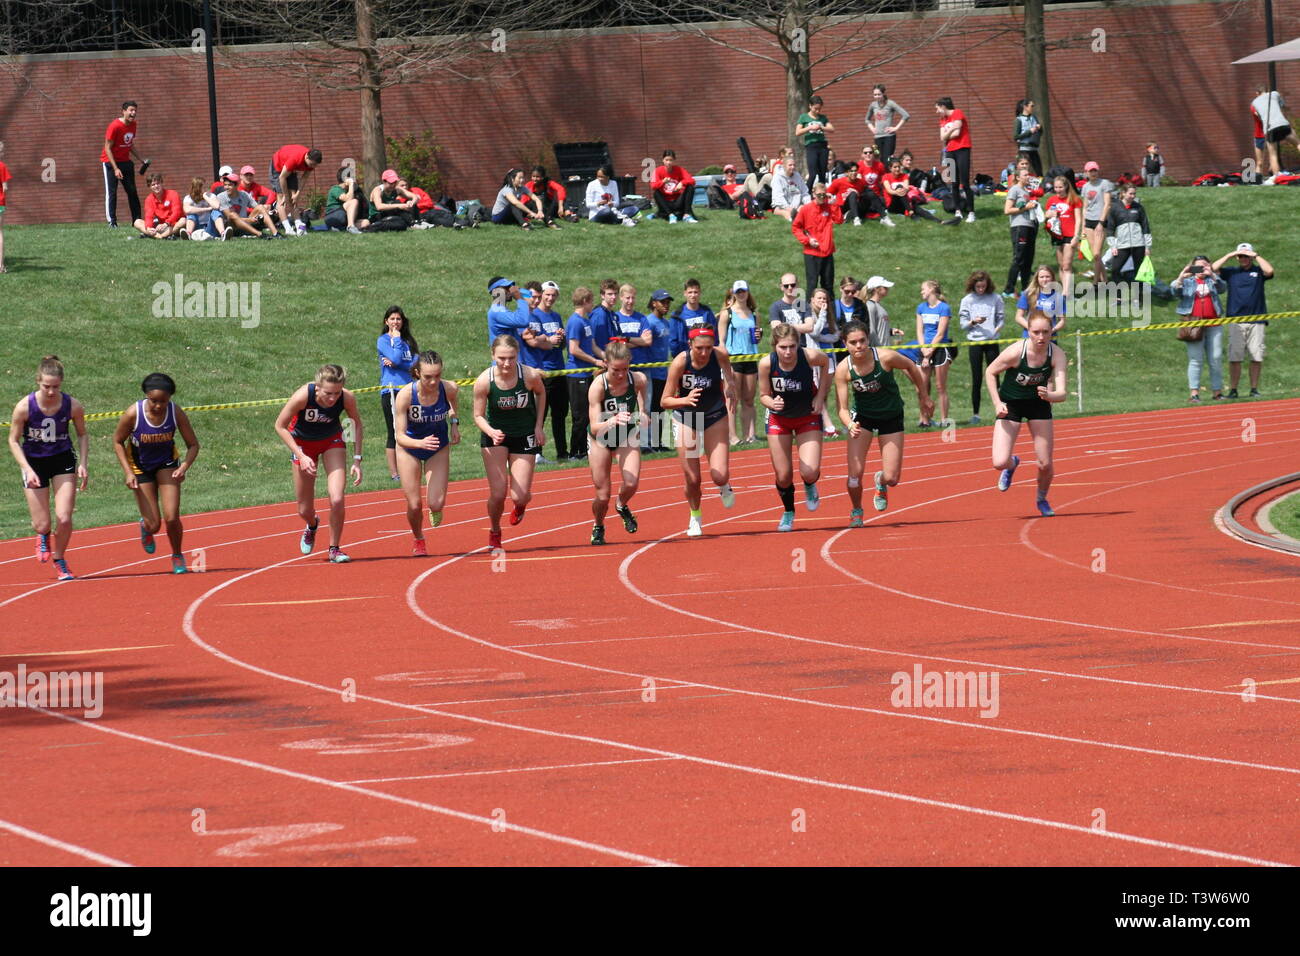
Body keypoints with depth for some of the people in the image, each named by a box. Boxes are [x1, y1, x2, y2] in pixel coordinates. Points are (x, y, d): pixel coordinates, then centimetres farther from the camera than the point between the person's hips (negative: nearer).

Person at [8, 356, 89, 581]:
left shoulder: (72, 406, -16)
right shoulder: (24, 407, -22)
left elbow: (82, 435, 2)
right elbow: (13, 441, -9)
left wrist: (83, 464, -8)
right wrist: (27, 469, -19)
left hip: (63, 460, 1)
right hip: (33, 462, -1)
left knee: (64, 518, -11)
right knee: (42, 525, -2)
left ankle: (60, 562, 16)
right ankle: (43, 536, 38)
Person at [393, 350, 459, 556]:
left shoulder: (448, 389, -24)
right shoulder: (405, 395, -32)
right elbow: (400, 436, -29)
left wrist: (454, 422, -4)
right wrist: (420, 443, -48)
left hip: (438, 448, 1)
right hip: (410, 448, -1)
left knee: (436, 504, -11)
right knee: (414, 505, -1)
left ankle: (435, 510, 29)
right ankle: (418, 540, 32)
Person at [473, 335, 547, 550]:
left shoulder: (530, 376, -22)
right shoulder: (484, 381, -23)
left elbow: (540, 393, 3)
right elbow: (478, 415, -11)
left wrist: (538, 426, 0)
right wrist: (491, 432, -31)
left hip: (524, 437, 0)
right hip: (495, 435, 0)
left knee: (520, 497, -5)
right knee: (498, 494, -10)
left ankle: (520, 506, 36)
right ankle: (495, 533, 22)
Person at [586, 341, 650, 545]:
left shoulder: (638, 380, -23)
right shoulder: (597, 386, -28)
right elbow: (595, 427, -29)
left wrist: (643, 416, -21)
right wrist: (612, 421, -51)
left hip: (627, 436, 2)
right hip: (601, 438, -2)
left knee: (631, 483, -21)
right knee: (602, 494, -2)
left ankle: (622, 507, 16)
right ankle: (598, 528, 32)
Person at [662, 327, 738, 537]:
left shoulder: (719, 355, -20)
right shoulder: (680, 363, -26)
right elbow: (665, 401, -22)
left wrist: (730, 384, 2)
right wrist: (685, 400, -39)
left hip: (715, 418, 1)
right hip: (686, 419, -1)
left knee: (720, 476, -11)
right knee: (692, 480, -1)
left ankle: (724, 487, 28)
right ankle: (695, 516, 30)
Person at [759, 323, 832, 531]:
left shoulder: (810, 357, -28)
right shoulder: (766, 363, -26)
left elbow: (825, 363, -2)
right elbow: (763, 395, -13)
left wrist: (820, 396, -6)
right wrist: (772, 403, -36)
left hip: (808, 418, 0)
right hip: (779, 419, 1)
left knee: (810, 473, -14)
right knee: (783, 476, 1)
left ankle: (810, 487, 26)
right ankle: (788, 513, 33)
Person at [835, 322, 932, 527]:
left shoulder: (885, 357, -26)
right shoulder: (843, 370, -22)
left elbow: (911, 367, -5)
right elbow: (843, 409, -18)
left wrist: (923, 397, 6)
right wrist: (850, 425, -40)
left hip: (891, 416, 0)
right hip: (862, 417, 0)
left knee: (891, 478, -3)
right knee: (855, 473, -12)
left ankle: (881, 483, 37)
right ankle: (856, 512, 20)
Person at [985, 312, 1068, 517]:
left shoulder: (1057, 355, -22)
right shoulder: (1016, 352, -28)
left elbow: (1062, 393, -27)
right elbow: (990, 372, -11)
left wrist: (1048, 395, -49)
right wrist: (997, 403, -18)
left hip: (1039, 404, 2)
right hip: (1010, 405, -2)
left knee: (1045, 465, 0)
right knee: (1000, 462, -14)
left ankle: (1042, 500, 33)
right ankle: (1012, 464, 25)